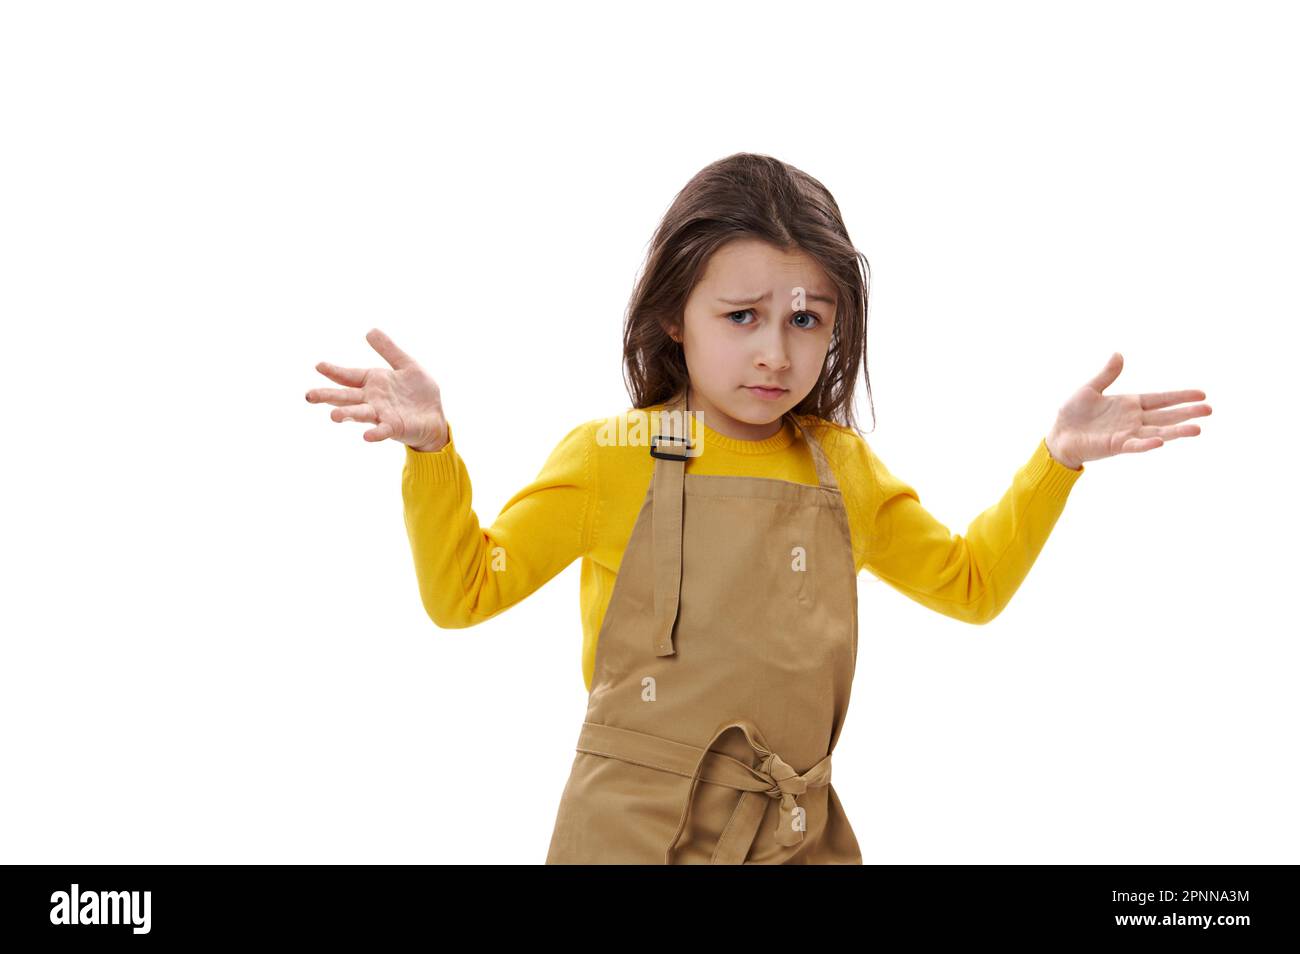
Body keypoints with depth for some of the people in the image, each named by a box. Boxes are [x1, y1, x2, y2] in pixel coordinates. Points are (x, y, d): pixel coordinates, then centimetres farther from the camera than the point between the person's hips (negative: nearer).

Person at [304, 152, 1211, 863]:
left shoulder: (843, 466, 6)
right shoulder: (609, 457, -4)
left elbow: (972, 583, 19)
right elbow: (466, 591, -1)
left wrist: (1058, 459, 9)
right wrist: (432, 449, -15)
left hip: (798, 836, 3)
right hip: (631, 830, -3)